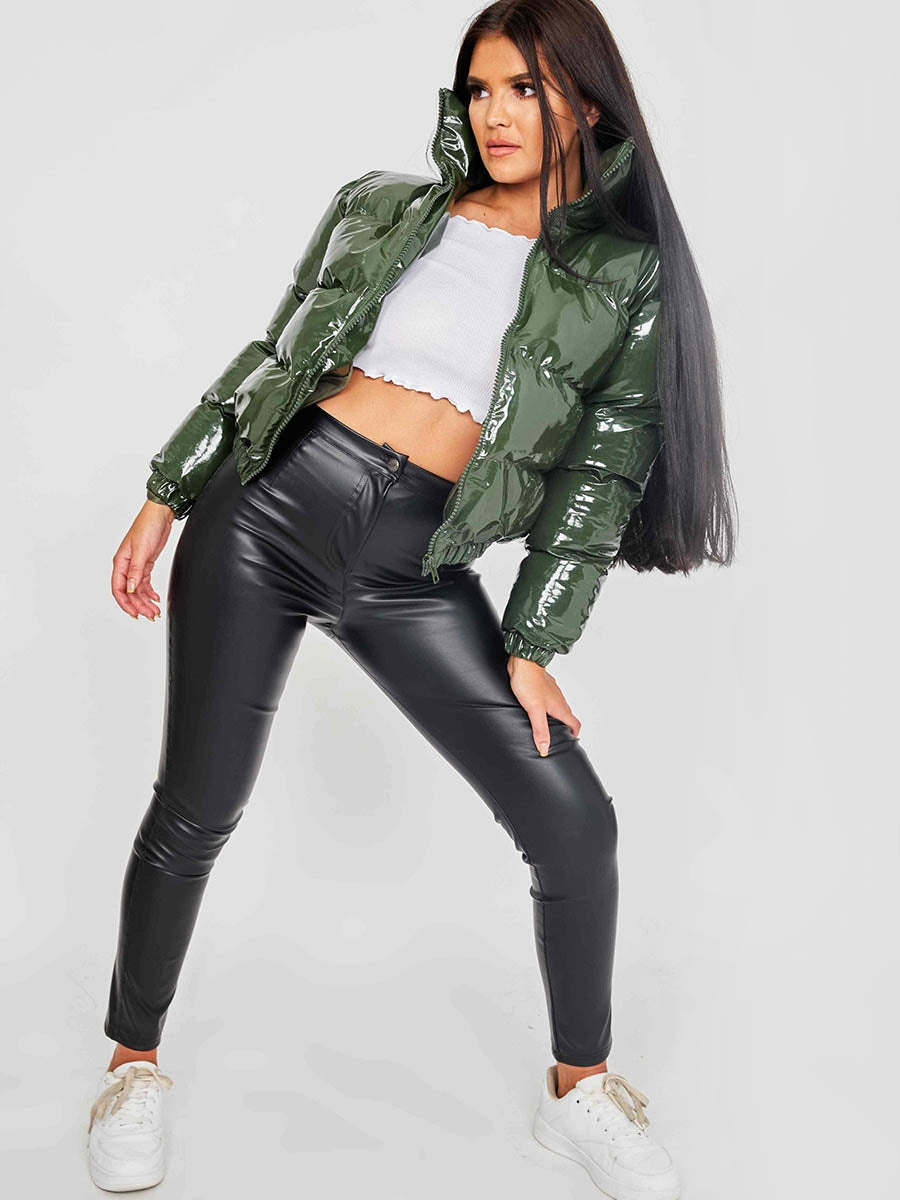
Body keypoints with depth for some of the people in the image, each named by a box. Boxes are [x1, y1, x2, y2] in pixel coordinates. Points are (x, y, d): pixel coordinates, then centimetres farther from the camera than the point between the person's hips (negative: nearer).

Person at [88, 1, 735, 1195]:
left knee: (572, 817, -6)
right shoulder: (381, 206, 8)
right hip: (270, 505, 0)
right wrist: (166, 494, 10)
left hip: (415, 568, 0)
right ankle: (133, 1061, 29)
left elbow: (603, 469, 2)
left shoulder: (623, 274, 5)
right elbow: (271, 353, 12)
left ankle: (581, 1085, 20)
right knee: (195, 812, 3)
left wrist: (532, 644, -3)